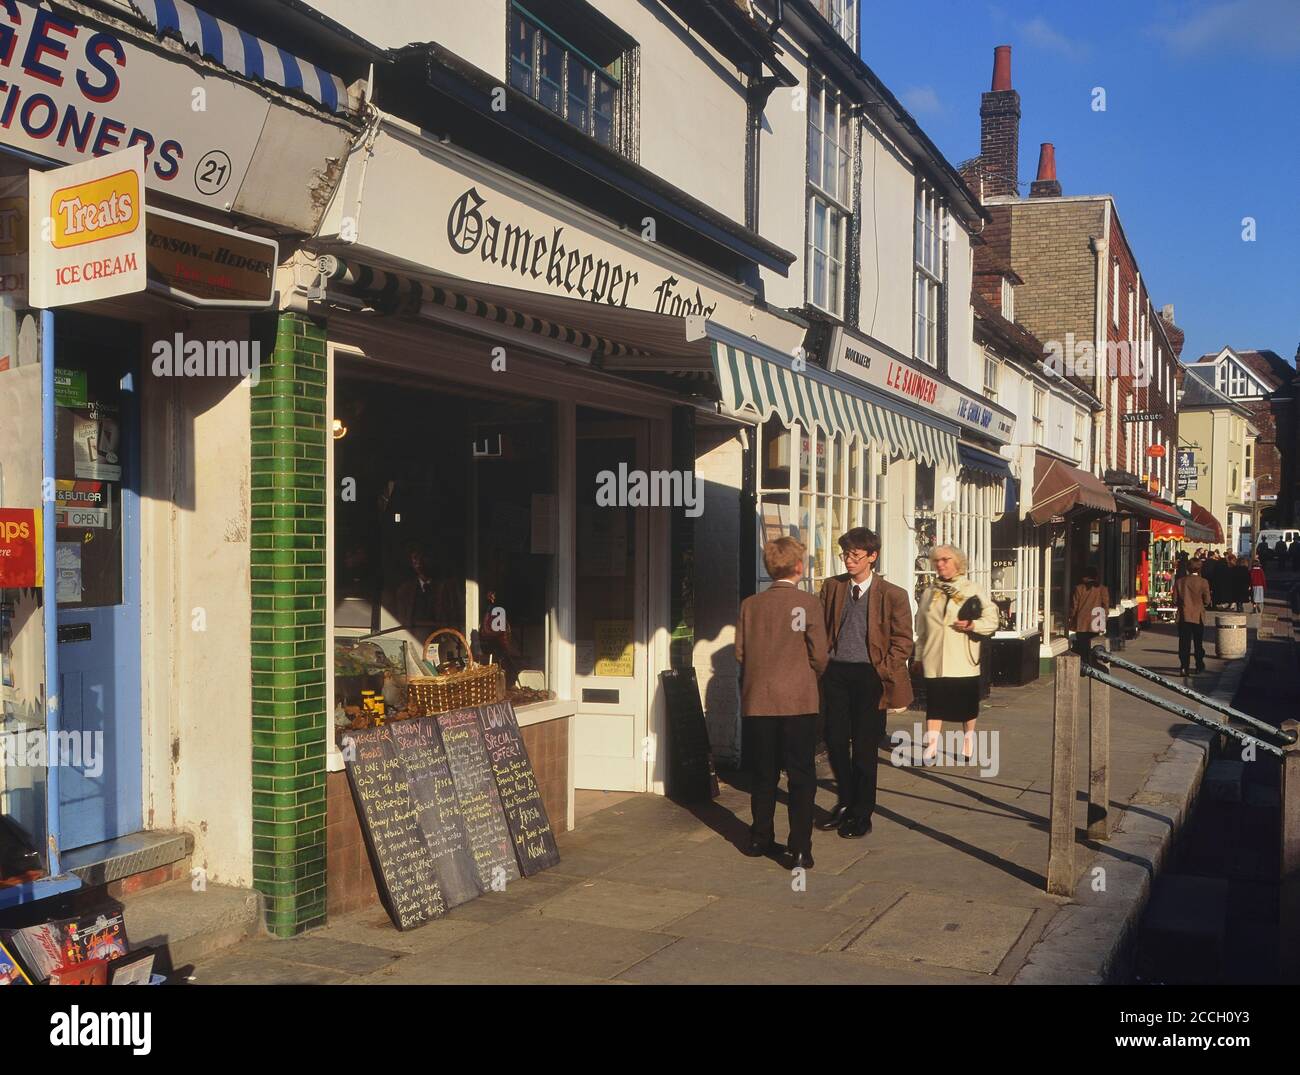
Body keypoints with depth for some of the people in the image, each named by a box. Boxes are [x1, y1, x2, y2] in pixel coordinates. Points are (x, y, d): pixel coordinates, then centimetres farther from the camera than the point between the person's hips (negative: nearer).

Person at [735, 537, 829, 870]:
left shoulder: (750, 605, 1)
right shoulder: (807, 603, -8)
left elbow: (740, 652, 2)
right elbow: (819, 655, -8)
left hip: (758, 701, 3)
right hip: (799, 701, -3)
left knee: (763, 775, 15)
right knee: (801, 777, 4)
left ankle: (760, 839, 24)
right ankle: (799, 849, 2)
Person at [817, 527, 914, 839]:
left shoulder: (892, 595, -4)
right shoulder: (831, 587, 6)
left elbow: (903, 640, -1)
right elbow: (821, 628, 10)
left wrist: (884, 673, -7)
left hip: (869, 675, -3)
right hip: (836, 673, 3)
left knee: (865, 746, 4)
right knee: (835, 740, 8)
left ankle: (862, 813, 17)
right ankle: (845, 802, 27)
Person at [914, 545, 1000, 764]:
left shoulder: (972, 590, 1)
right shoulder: (929, 594, 12)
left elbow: (992, 620, -3)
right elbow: (921, 629, 16)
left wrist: (972, 625, -20)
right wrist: (919, 656, 15)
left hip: (963, 661, -2)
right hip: (934, 661, 2)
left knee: (967, 705, 8)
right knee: (935, 704, -3)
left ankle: (968, 743, 26)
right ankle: (931, 747, -4)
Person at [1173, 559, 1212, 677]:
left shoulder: (1179, 582, -2)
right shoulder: (1203, 582, -8)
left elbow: (1175, 600, -1)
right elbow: (1207, 601, -6)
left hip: (1183, 616, 1)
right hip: (1198, 616, -1)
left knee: (1184, 644, 1)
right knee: (1198, 643, 14)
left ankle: (1183, 667, -10)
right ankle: (1199, 666, 24)